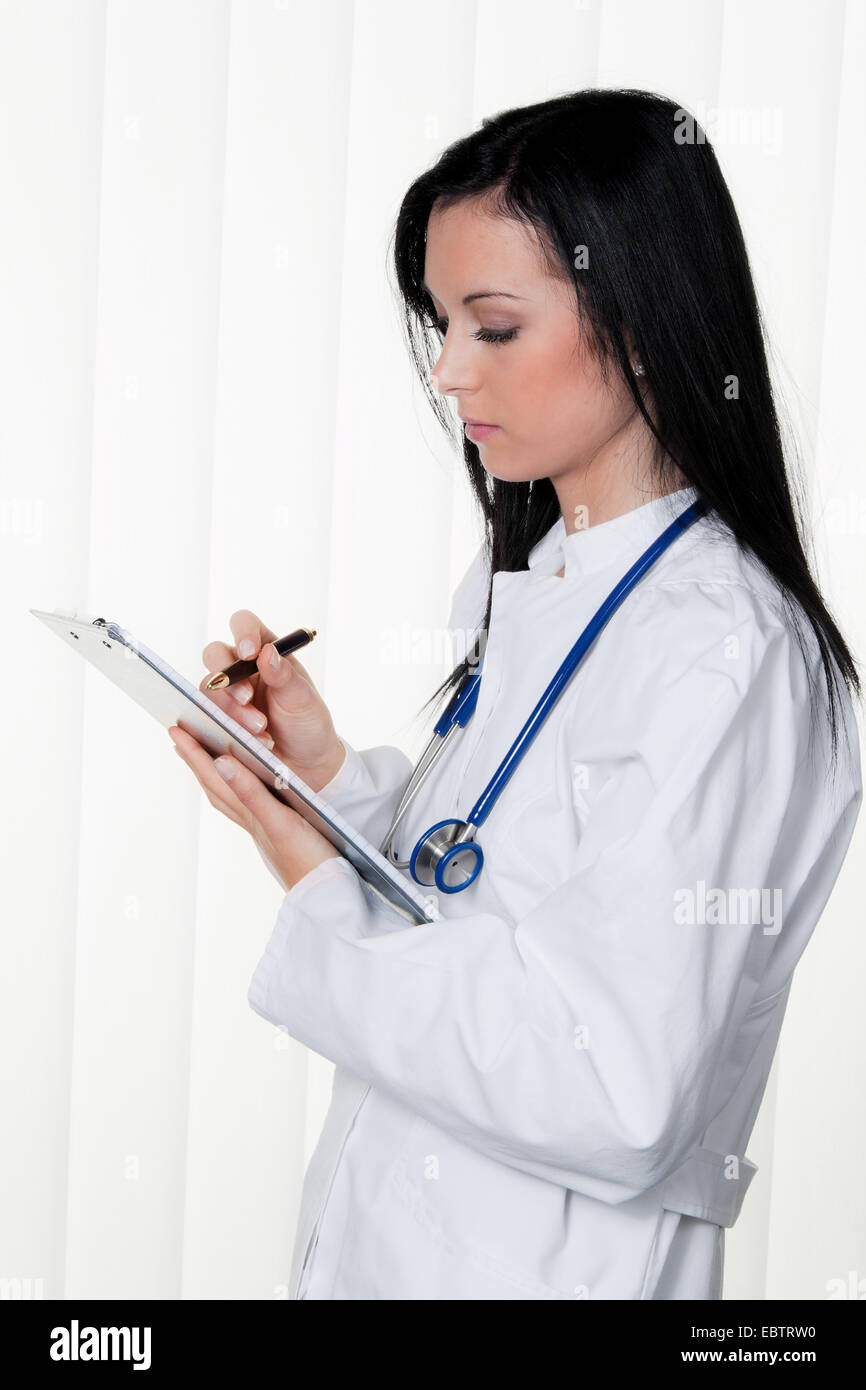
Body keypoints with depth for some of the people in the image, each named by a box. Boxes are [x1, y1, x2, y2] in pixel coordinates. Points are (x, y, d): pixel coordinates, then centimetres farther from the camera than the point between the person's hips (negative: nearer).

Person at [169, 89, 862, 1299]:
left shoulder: (724, 658, -22)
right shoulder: (521, 593, 5)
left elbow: (616, 1102, -26)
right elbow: (452, 939, 9)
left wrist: (321, 903, -18)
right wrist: (334, 774, -5)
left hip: (553, 1264, -8)